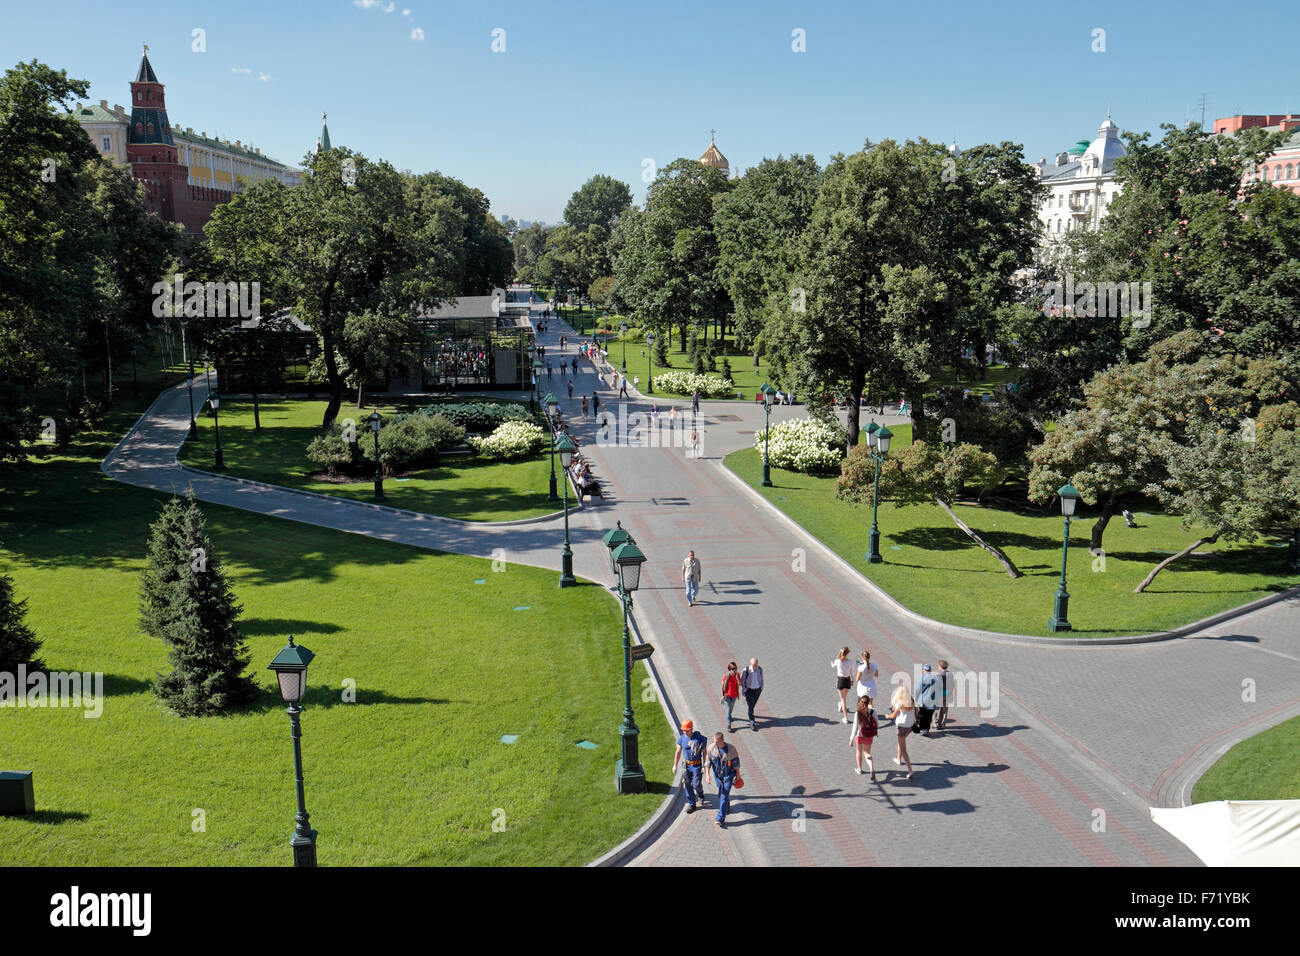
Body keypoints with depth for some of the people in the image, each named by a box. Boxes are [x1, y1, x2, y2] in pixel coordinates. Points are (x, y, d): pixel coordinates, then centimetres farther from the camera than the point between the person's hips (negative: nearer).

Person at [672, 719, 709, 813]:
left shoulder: (700, 739, -13)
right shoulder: (681, 739, -4)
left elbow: (704, 752, -5)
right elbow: (678, 752, 8)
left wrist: (704, 766, -7)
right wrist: (675, 765, 10)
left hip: (697, 765, -3)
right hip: (686, 765, 3)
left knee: (696, 784, -5)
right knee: (687, 785, 6)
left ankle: (700, 795, 29)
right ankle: (691, 804, 21)